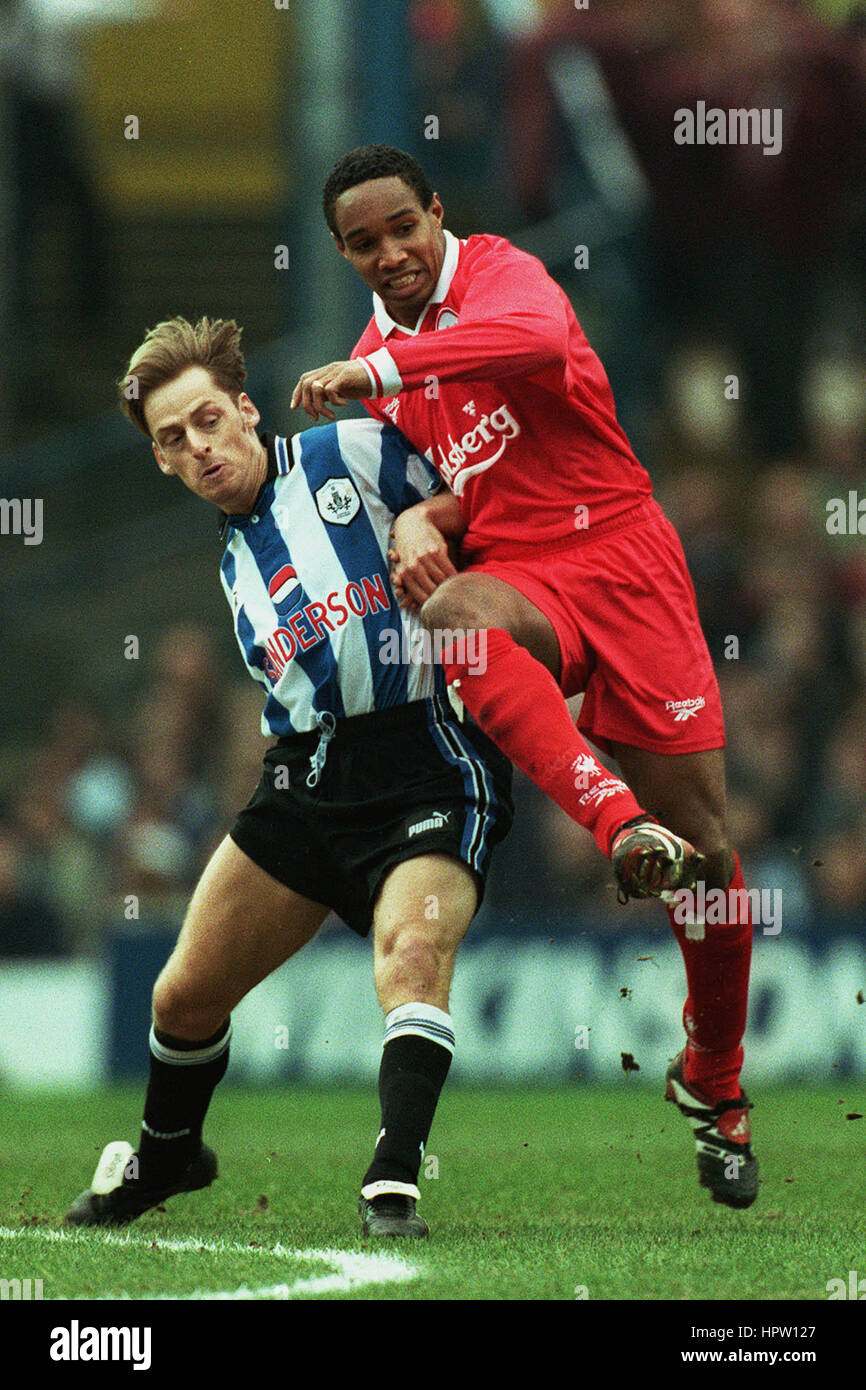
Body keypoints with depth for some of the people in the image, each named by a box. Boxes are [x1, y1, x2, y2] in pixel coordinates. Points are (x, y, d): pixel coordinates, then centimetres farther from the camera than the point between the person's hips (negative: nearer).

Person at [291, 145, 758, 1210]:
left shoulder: (497, 272, -2)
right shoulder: (375, 361, 15)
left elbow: (539, 337, -27)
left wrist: (379, 368, -31)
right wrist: (415, 521, -7)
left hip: (621, 551, -3)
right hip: (515, 575, 3)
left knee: (700, 839, -5)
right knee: (448, 615, -38)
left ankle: (714, 1081, 15)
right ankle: (617, 820, -48)